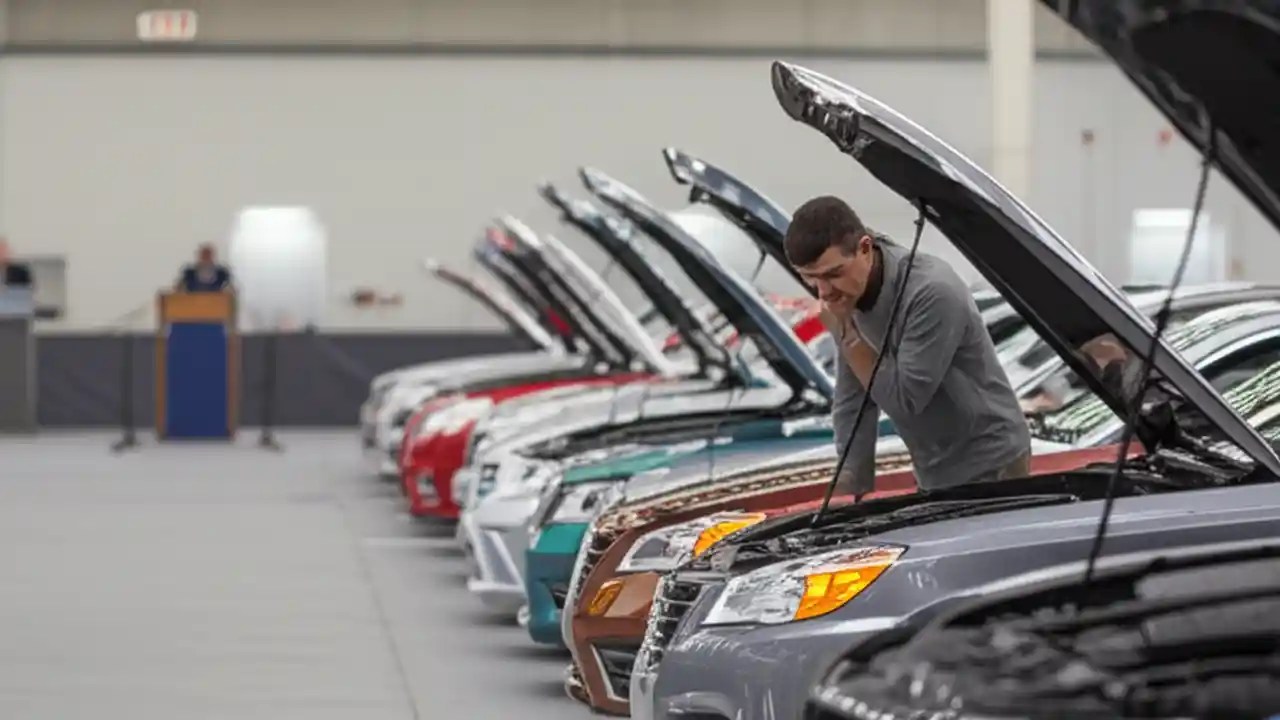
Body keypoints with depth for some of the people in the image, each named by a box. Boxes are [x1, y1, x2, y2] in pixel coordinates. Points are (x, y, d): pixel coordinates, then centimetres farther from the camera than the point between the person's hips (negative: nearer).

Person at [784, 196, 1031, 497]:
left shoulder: (932, 292, -26)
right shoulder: (849, 293, -3)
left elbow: (904, 399, -25)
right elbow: (851, 401, 3)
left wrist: (845, 332, -21)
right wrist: (852, 489, -3)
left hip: (989, 469, -7)